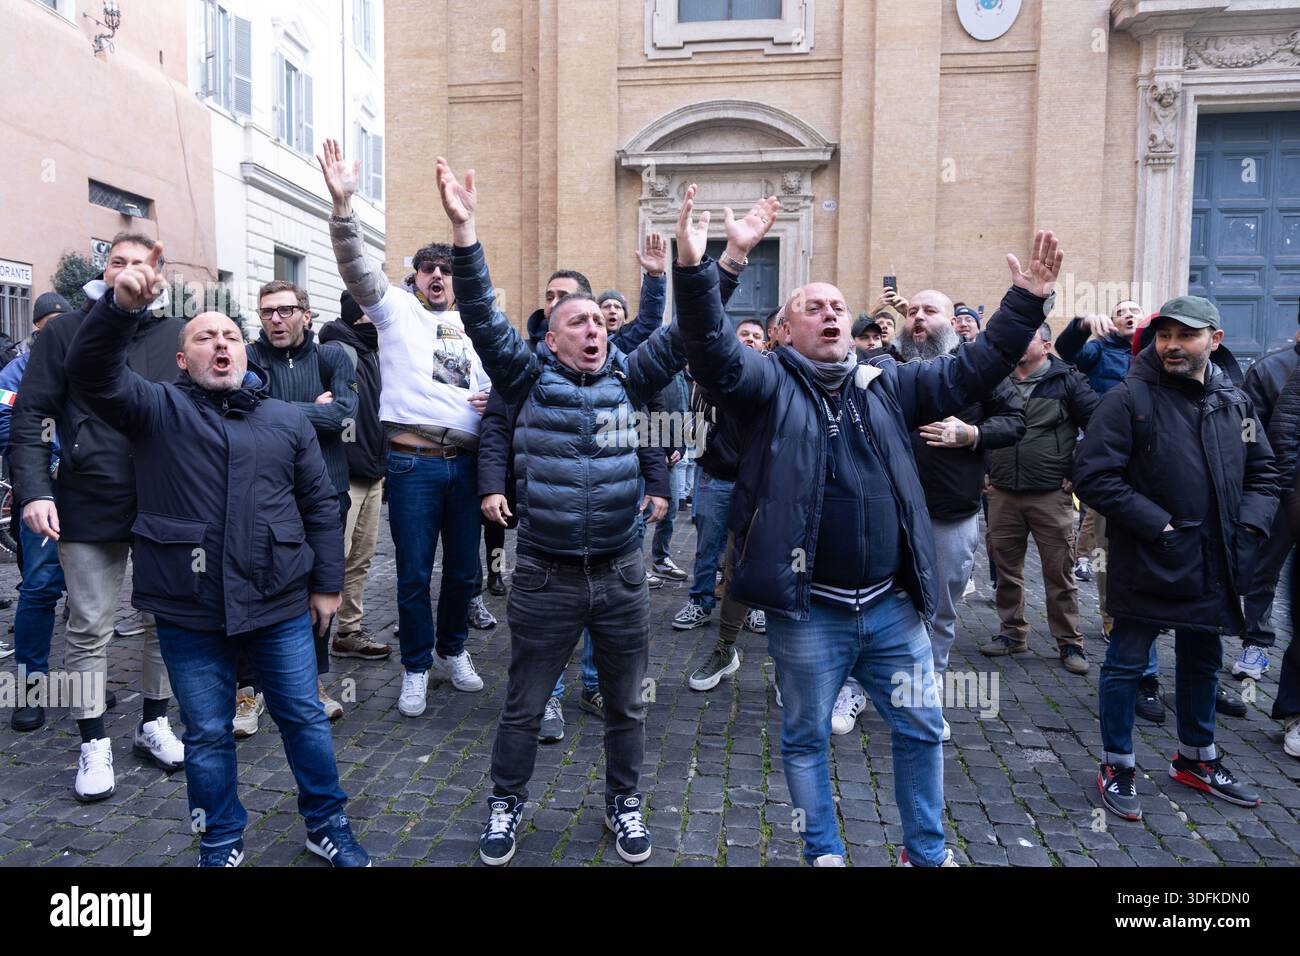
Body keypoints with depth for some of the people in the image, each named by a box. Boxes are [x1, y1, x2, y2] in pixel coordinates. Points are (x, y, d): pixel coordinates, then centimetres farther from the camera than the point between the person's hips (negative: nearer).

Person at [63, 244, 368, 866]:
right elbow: (93, 372, -18)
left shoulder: (288, 420, 6)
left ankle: (328, 827, 31)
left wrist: (327, 583, 6)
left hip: (280, 605, 1)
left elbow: (320, 506, 8)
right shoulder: (158, 410, 1)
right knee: (207, 734, 13)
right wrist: (122, 306, -35)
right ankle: (221, 846, 33)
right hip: (189, 611, -1)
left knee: (305, 718, 11)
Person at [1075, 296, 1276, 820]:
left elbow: (1263, 473, 16)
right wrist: (1158, 525, -18)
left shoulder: (1234, 402, 7)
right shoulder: (1129, 398, -12)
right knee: (1126, 664, 5)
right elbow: (1094, 476, -18)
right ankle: (1117, 766, 21)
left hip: (1214, 565, 6)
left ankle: (1195, 758, 40)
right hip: (1146, 562, -6)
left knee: (1202, 663, 20)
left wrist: (1249, 525, -2)